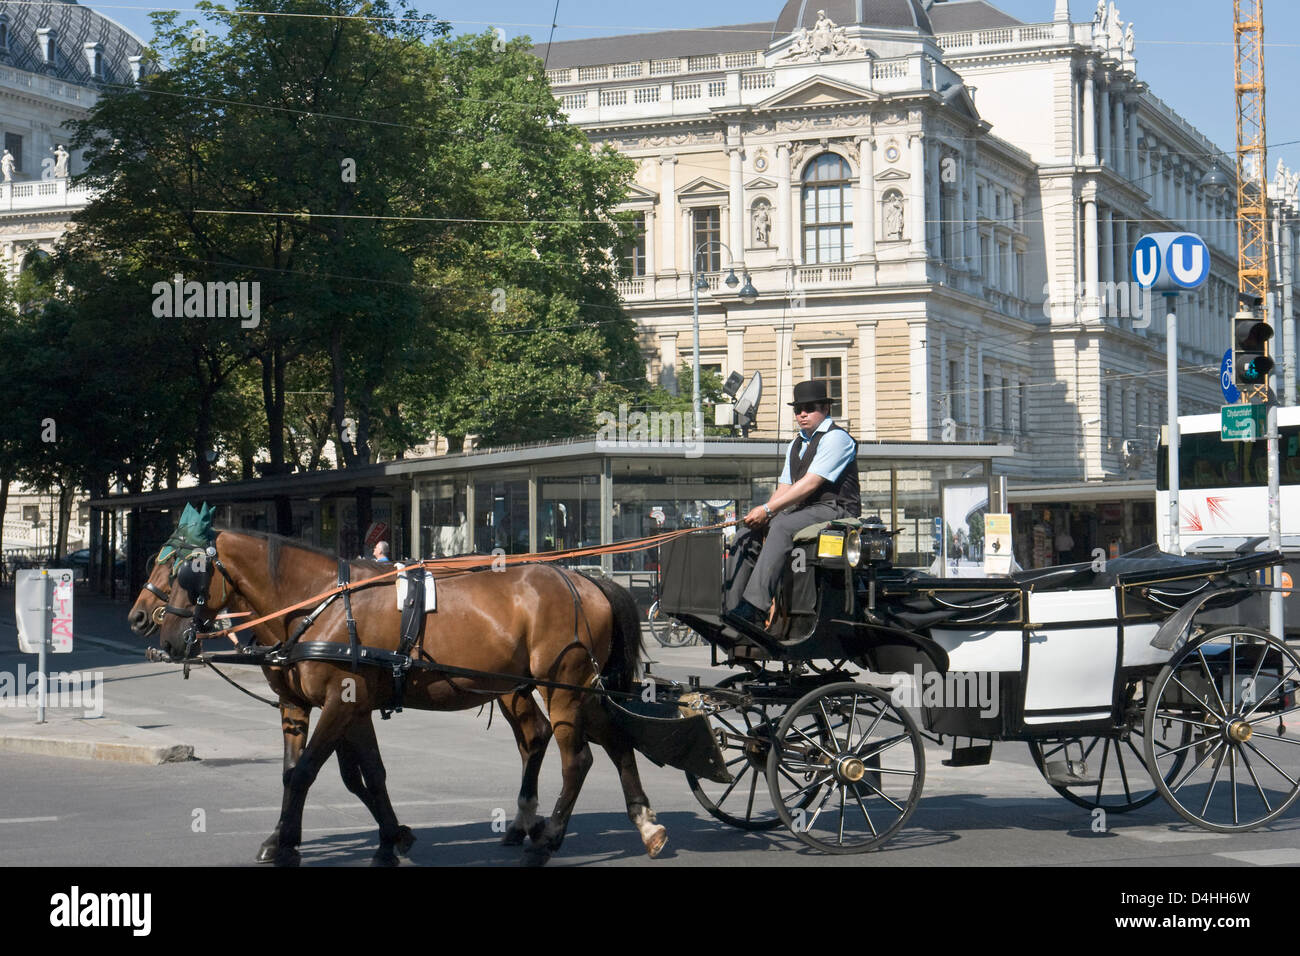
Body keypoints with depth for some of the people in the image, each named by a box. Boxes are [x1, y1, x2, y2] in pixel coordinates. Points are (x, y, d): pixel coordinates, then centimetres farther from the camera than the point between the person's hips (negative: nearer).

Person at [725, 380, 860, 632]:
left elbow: (810, 484, -18)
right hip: (803, 512, 9)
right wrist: (761, 513, -7)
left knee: (782, 527, -35)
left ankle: (756, 608, -45)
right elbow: (784, 488, 14)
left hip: (835, 510, -9)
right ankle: (732, 611, -11)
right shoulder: (796, 445, 21)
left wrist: (768, 509, -21)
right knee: (746, 537, -6)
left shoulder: (836, 438, -7)